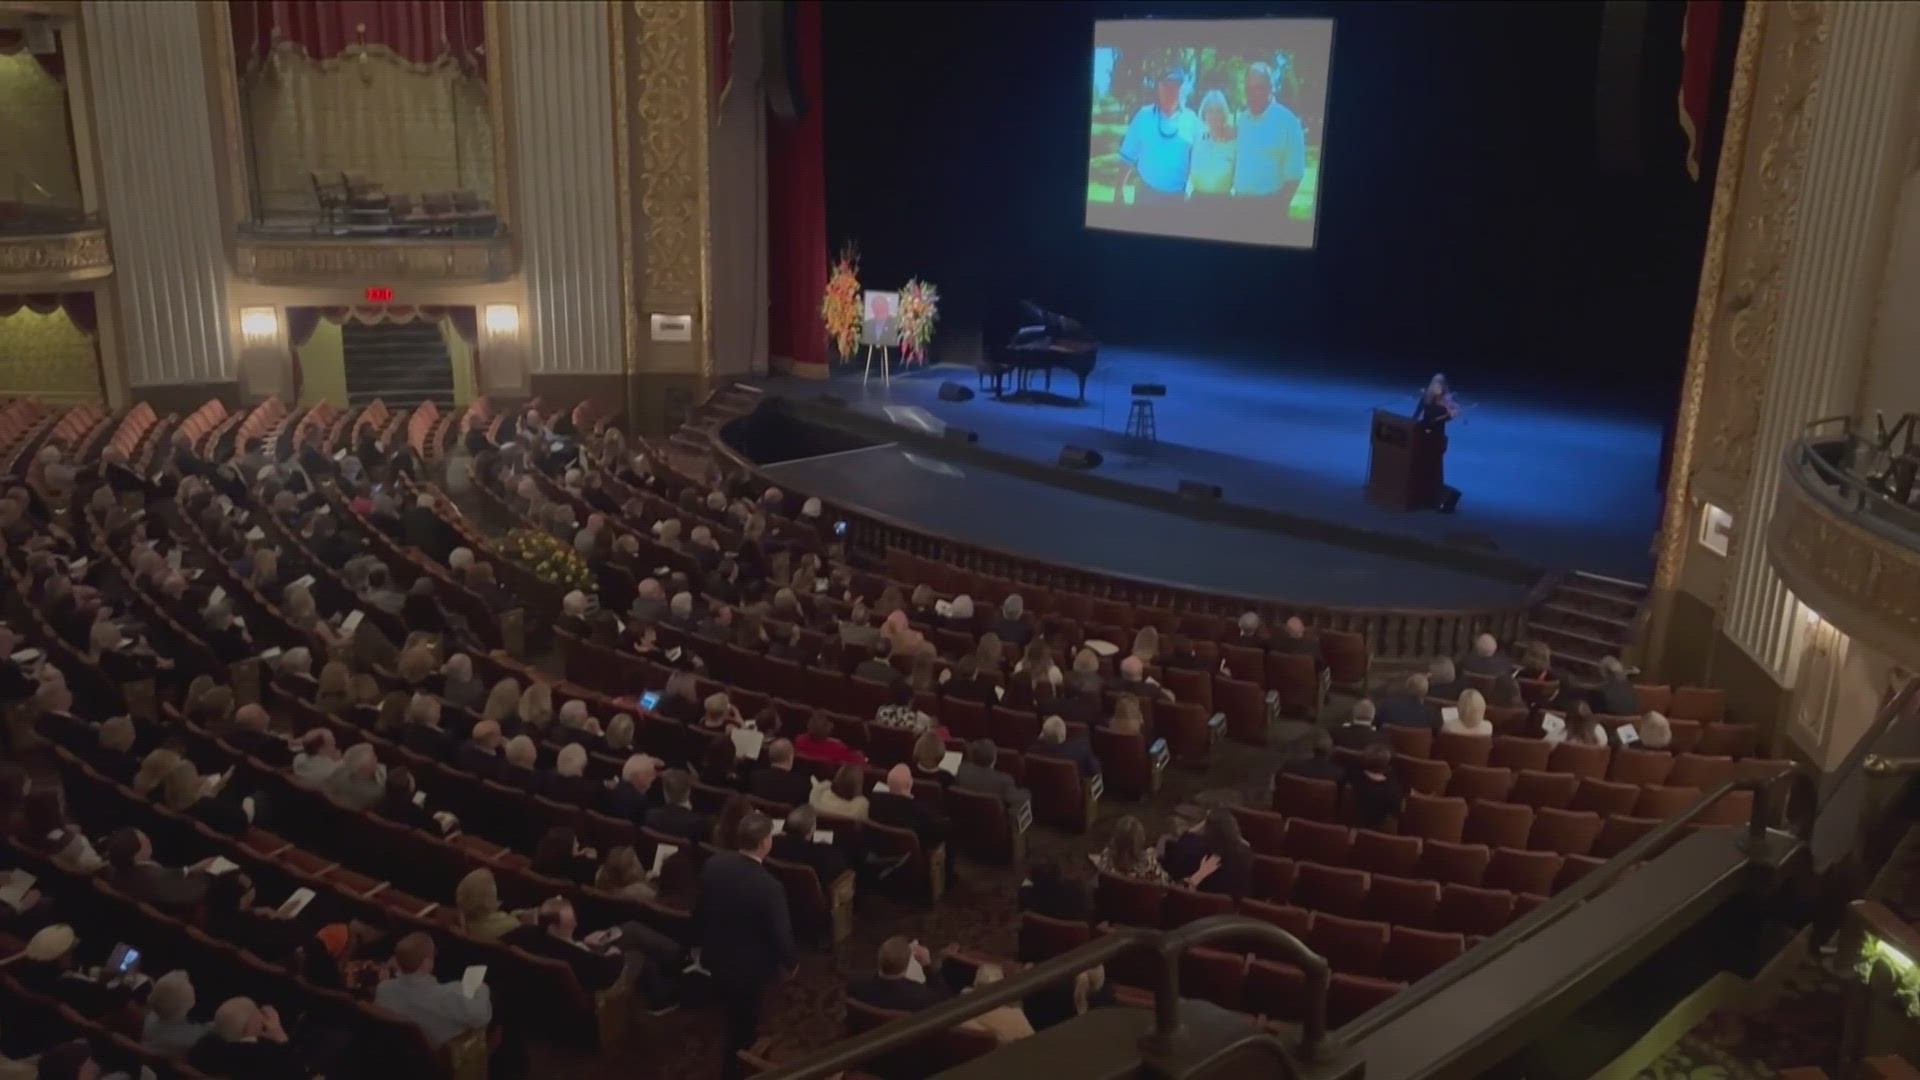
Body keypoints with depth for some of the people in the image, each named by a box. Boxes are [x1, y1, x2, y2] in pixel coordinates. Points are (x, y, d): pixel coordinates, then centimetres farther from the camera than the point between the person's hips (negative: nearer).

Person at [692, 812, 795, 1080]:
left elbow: (699, 909, 0)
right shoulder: (769, 886, -33)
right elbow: (781, 932, -22)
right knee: (744, 1024, 18)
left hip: (716, 955, 6)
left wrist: (700, 940, 18)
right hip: (749, 967, -6)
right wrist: (790, 961, -1)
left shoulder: (714, 864, -15)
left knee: (733, 1017, 30)